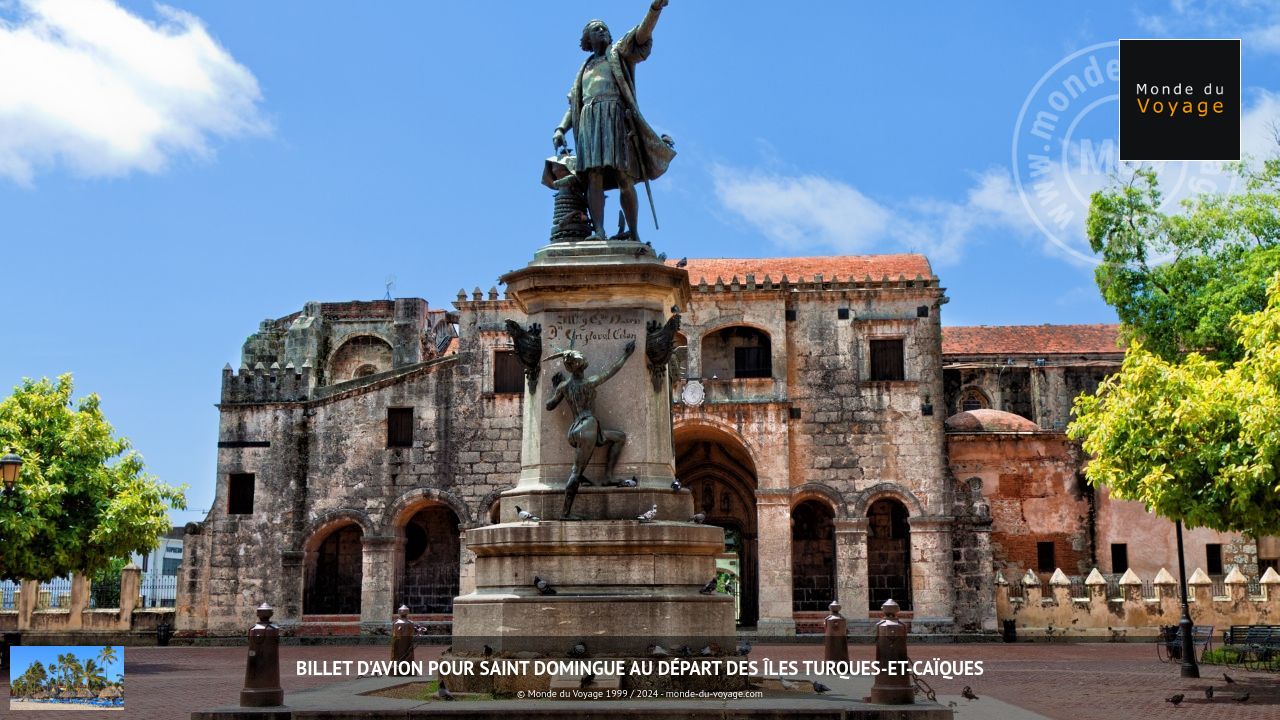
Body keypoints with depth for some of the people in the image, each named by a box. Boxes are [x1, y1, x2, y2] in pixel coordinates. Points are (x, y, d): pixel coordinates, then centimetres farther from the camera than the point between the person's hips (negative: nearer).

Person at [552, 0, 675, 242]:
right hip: (590, 120, 3)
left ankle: (633, 232, -2)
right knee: (594, 176, -15)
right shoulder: (584, 71, 32)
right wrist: (560, 129, 6)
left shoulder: (620, 52, 20)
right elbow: (573, 107, 26)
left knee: (624, 178, -11)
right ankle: (599, 233, -28)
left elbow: (641, 35, 0)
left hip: (616, 116, -3)